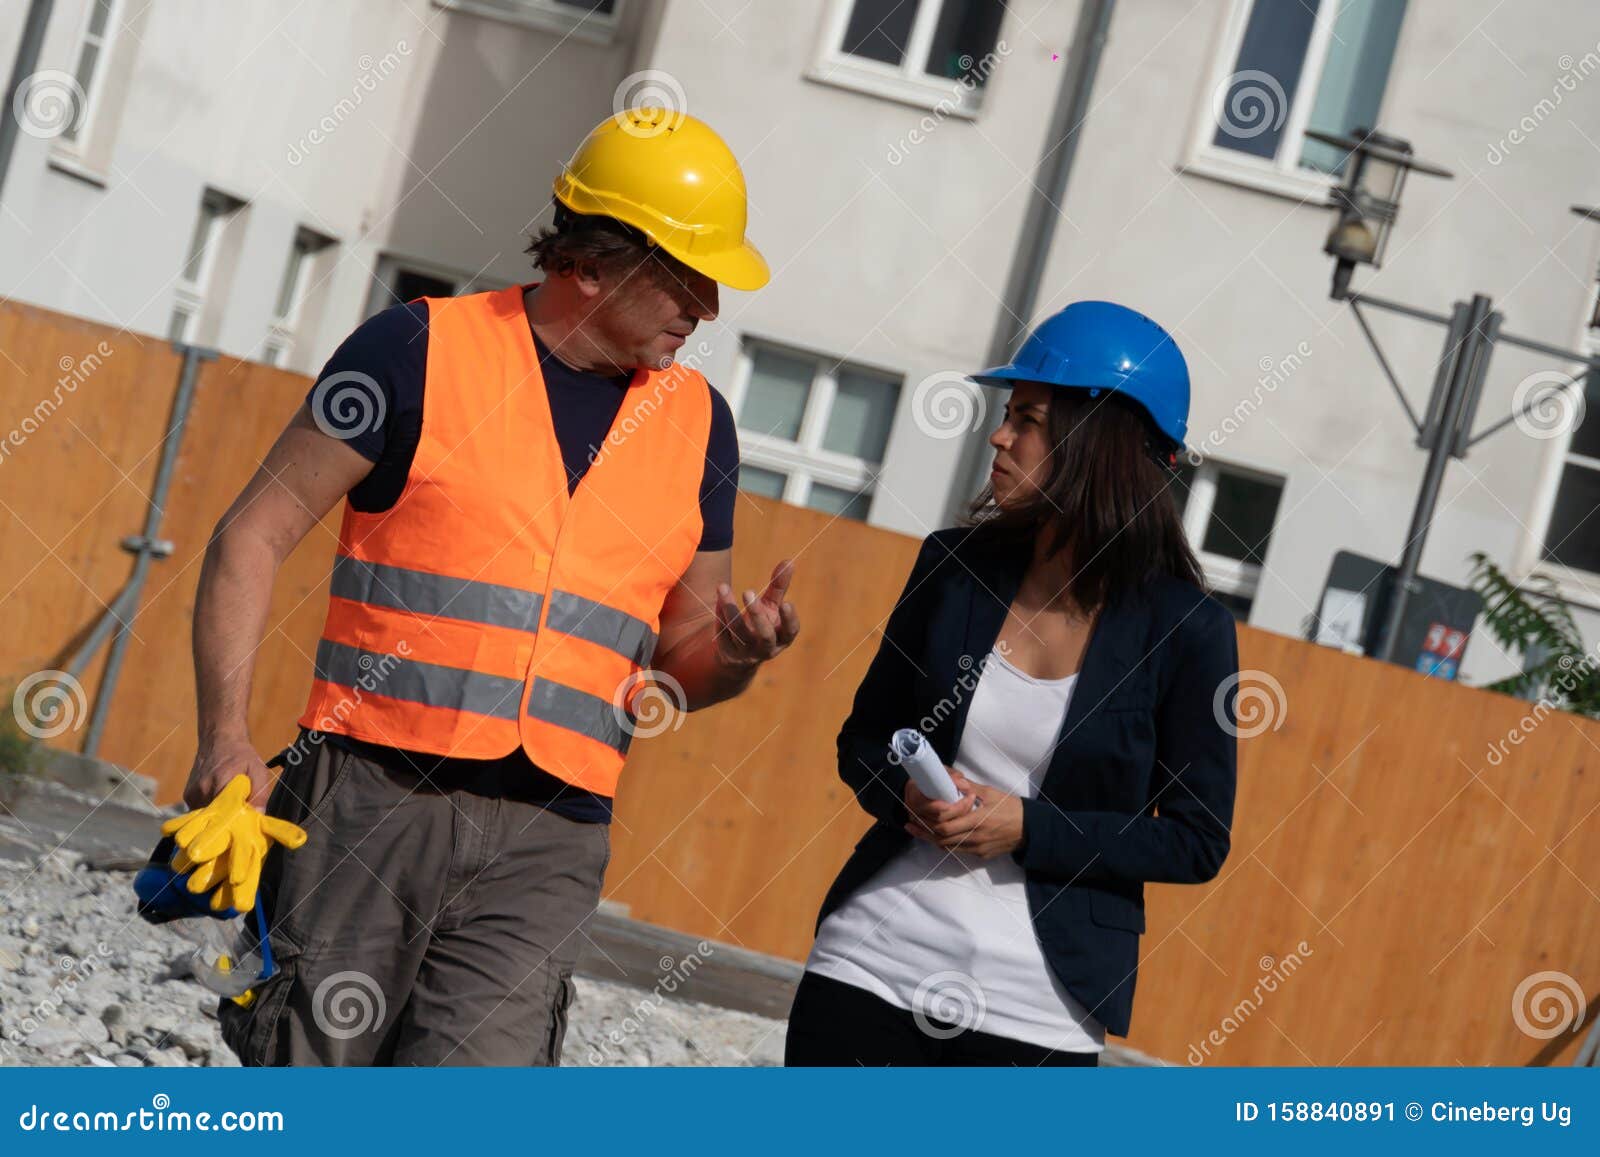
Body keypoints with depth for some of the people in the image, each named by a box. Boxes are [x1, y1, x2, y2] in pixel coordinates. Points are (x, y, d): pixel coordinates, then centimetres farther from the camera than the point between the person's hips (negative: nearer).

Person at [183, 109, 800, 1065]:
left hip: (549, 843, 3)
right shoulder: (424, 349, 0)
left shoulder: (698, 423, 13)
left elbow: (675, 663, 21)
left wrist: (740, 653, -3)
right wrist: (226, 738, -11)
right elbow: (256, 536, 0)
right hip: (372, 795, -2)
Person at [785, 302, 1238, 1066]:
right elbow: (864, 737, 14)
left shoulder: (1185, 630, -7)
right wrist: (908, 795, -9)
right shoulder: (954, 566, 3)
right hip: (869, 970, 3)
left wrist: (1029, 829, -14)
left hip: (1038, 1013, -3)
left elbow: (1197, 839, -3)